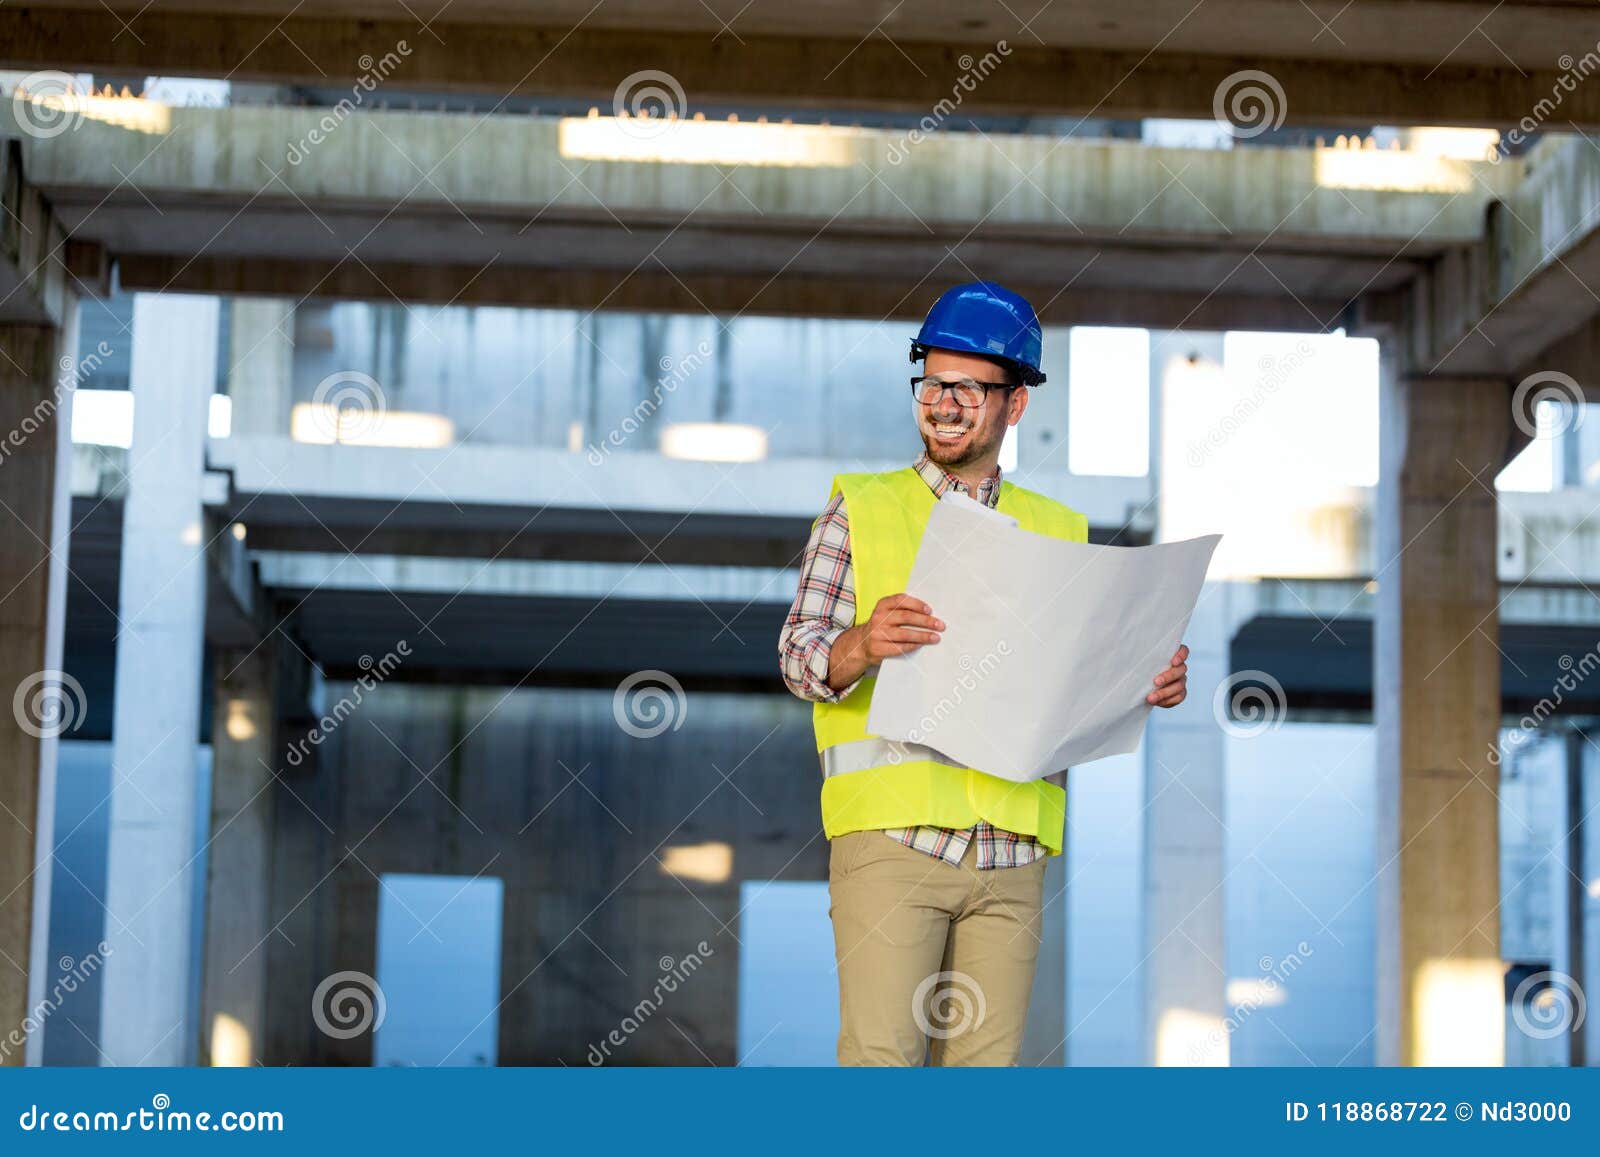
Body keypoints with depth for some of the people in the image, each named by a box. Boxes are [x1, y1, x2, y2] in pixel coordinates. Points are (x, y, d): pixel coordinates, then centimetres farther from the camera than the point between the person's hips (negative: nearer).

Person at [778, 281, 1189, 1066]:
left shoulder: (1057, 533, 17)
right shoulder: (861, 510, 8)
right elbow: (800, 655, -2)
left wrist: (1148, 685, -5)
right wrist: (863, 644, -24)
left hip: (1011, 850, 3)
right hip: (891, 833, -3)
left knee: (984, 1063, 2)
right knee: (883, 1055, -11)